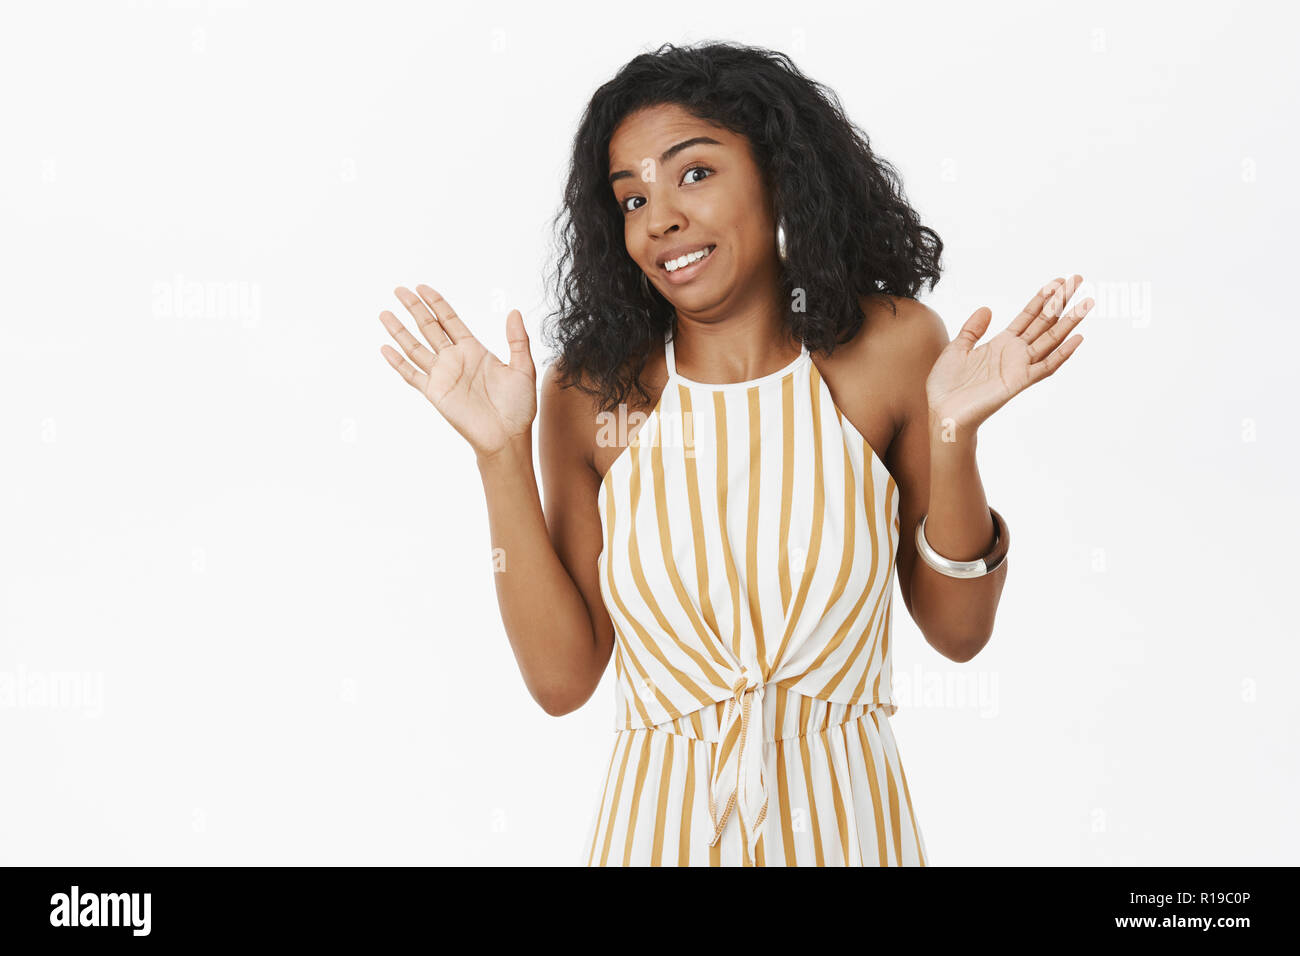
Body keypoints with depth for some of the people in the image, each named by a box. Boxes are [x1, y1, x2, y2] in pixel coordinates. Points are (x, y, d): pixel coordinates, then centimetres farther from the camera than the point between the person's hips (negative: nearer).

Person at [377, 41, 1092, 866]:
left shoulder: (891, 349, -7)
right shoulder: (592, 395, -7)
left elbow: (959, 631, -2)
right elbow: (562, 678, -8)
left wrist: (949, 437, -16)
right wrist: (503, 455, -14)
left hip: (844, 818, 0)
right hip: (660, 820, 0)